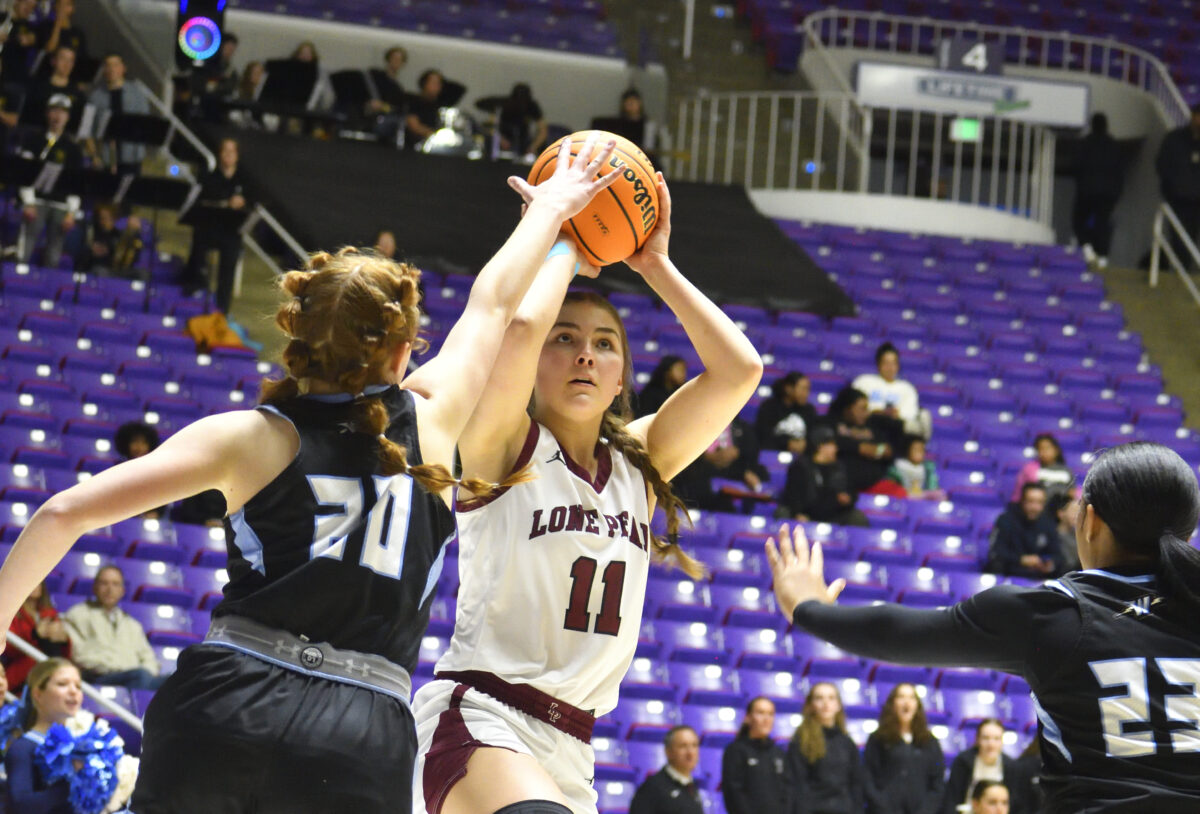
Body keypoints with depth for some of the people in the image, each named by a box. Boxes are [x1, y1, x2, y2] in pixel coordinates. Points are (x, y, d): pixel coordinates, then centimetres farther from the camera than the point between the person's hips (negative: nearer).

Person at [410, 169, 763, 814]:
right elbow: (520, 326, -22)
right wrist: (560, 238, -5)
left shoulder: (637, 464, 14)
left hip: (568, 752, 7)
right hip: (477, 717, -7)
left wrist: (656, 266, 5)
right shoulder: (502, 447, -2)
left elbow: (739, 367, 2)